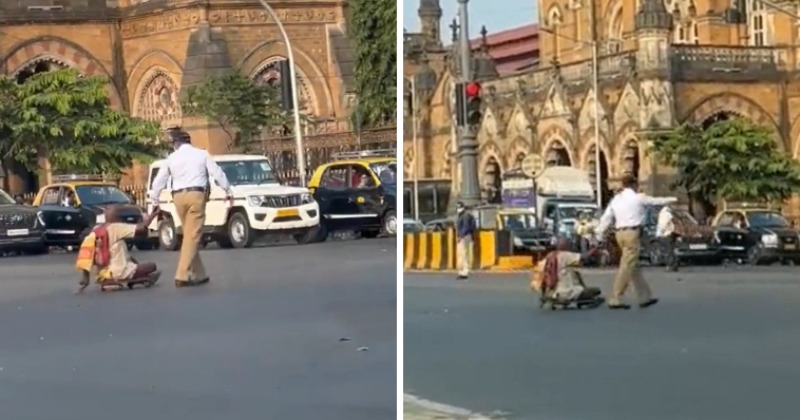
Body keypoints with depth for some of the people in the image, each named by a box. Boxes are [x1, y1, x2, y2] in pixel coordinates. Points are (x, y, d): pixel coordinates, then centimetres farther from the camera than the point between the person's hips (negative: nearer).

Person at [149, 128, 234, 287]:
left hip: (179, 197, 3)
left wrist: (155, 201, 25)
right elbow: (218, 173, 6)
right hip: (196, 195, -3)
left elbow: (159, 181, 14)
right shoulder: (202, 154, 5)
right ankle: (182, 276, -13)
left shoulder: (171, 158, 11)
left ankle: (199, 274, 15)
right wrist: (228, 192, 18)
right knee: (192, 236, -6)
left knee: (190, 235, 14)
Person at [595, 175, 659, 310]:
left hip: (619, 233, 7)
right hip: (632, 232, -7)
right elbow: (654, 201, 15)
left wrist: (600, 236, 12)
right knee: (627, 266, -6)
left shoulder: (616, 199, 12)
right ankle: (615, 299, -9)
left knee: (634, 267, 14)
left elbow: (606, 218, 7)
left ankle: (645, 297, 21)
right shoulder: (638, 198, -1)